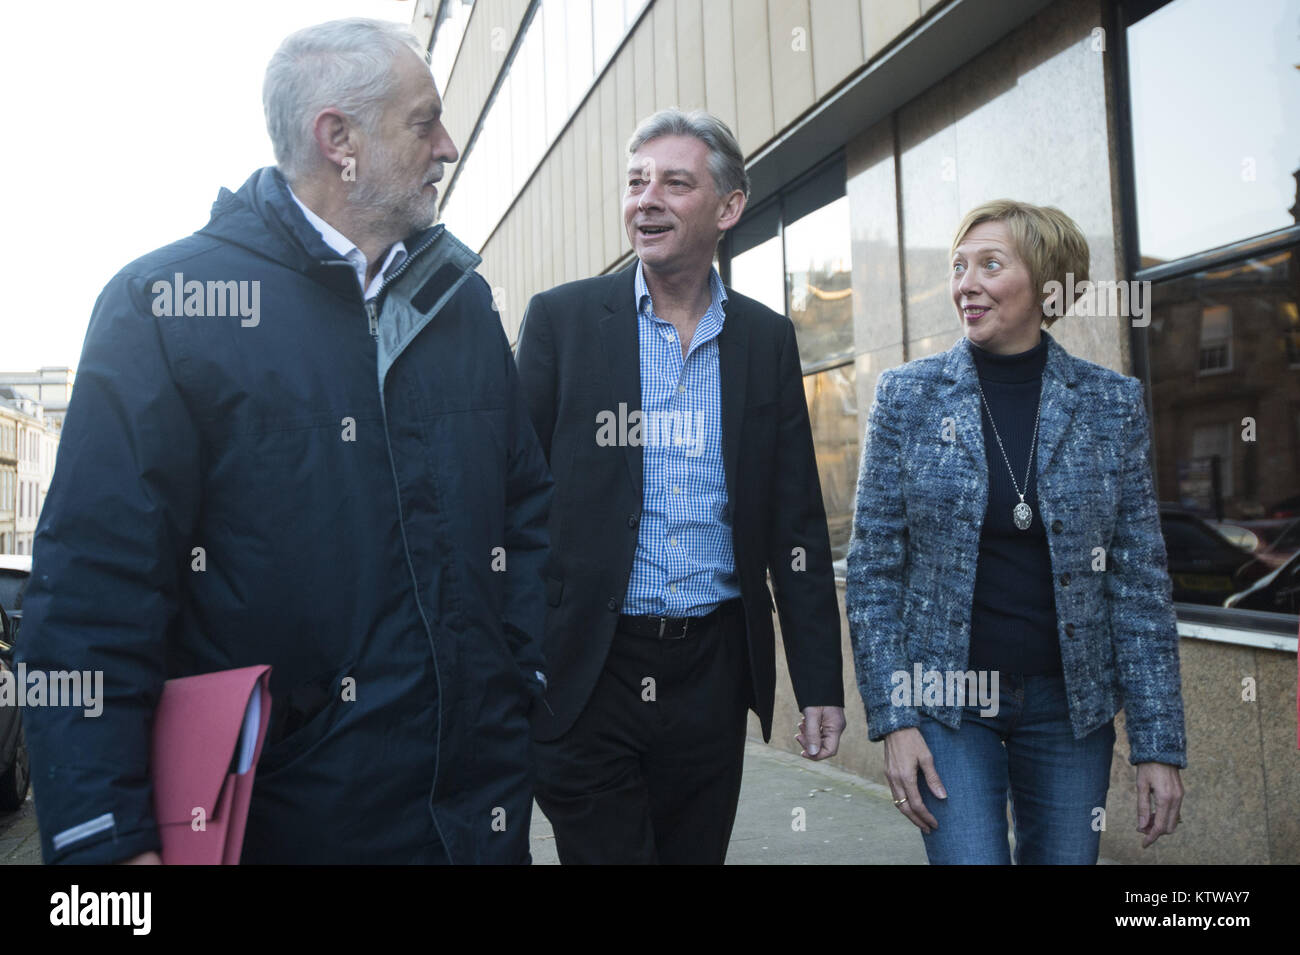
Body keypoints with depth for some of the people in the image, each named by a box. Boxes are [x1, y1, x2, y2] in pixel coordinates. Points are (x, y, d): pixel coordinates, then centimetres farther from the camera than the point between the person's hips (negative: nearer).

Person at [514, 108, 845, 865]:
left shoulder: (768, 339, 6)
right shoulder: (562, 318, -1)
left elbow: (797, 523, 7)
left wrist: (821, 684, 4)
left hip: (712, 668, 3)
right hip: (590, 672, -2)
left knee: (697, 850, 14)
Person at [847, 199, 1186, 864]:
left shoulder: (1112, 404, -1)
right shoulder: (908, 395, -4)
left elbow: (1139, 582, 1)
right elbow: (873, 568, -3)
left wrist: (1160, 743, -2)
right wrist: (893, 718, -9)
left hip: (1070, 700, 2)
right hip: (946, 699, -1)